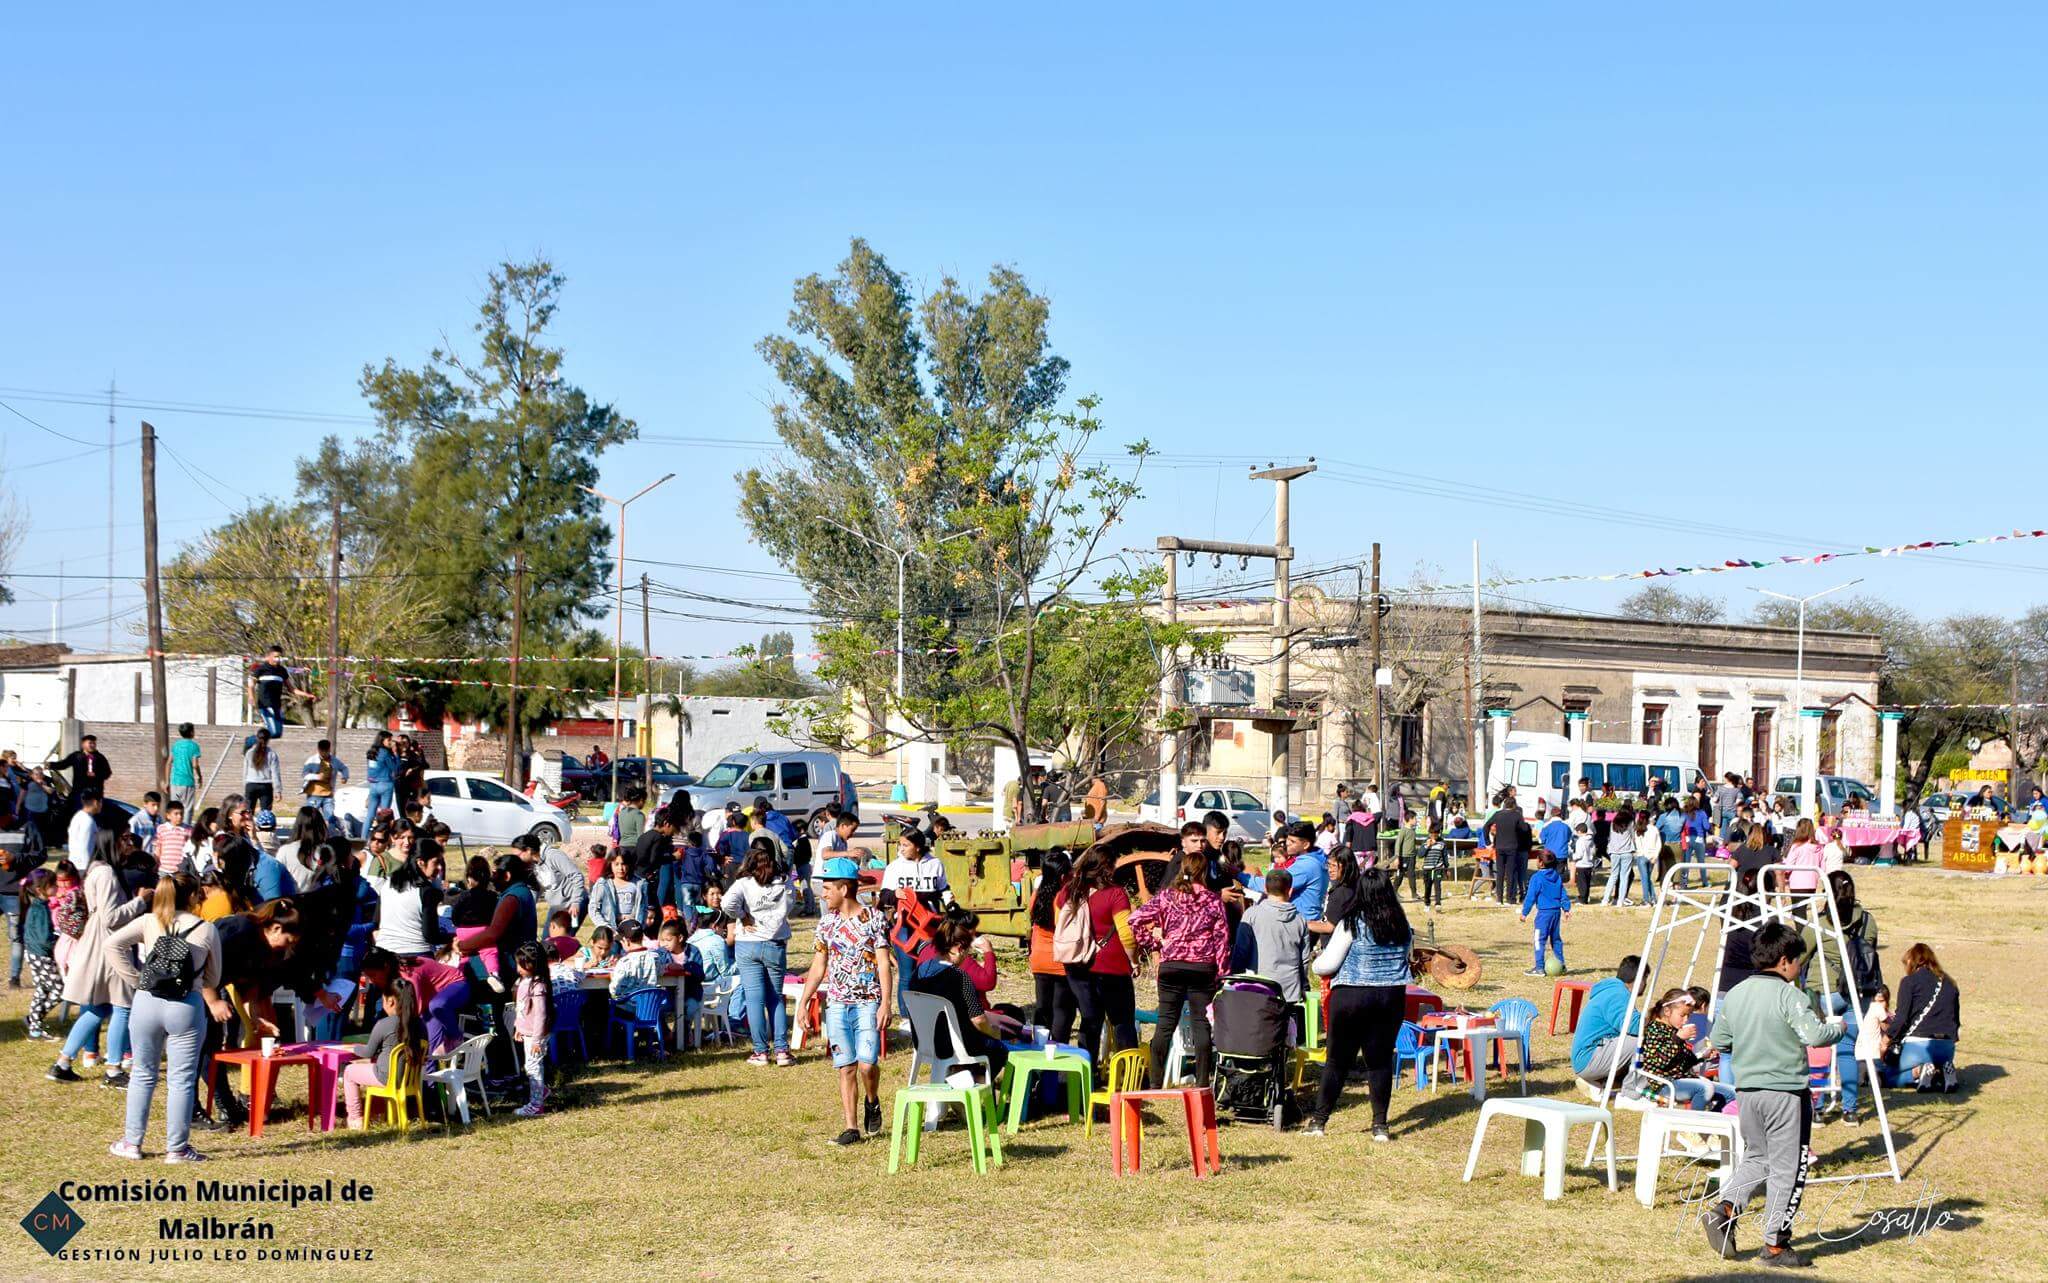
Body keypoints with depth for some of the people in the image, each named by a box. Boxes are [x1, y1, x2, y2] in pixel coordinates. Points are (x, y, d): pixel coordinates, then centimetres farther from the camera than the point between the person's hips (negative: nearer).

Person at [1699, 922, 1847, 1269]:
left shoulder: (1735, 994, 7)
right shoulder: (1788, 995, -13)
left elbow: (1719, 1042, 13)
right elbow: (1814, 1035, -22)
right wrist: (1838, 1028, -3)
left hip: (1746, 1090, 6)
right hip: (1785, 1092, -6)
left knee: (1756, 1158, 20)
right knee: (1787, 1168, 4)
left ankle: (1723, 1208, -1)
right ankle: (1775, 1246, 7)